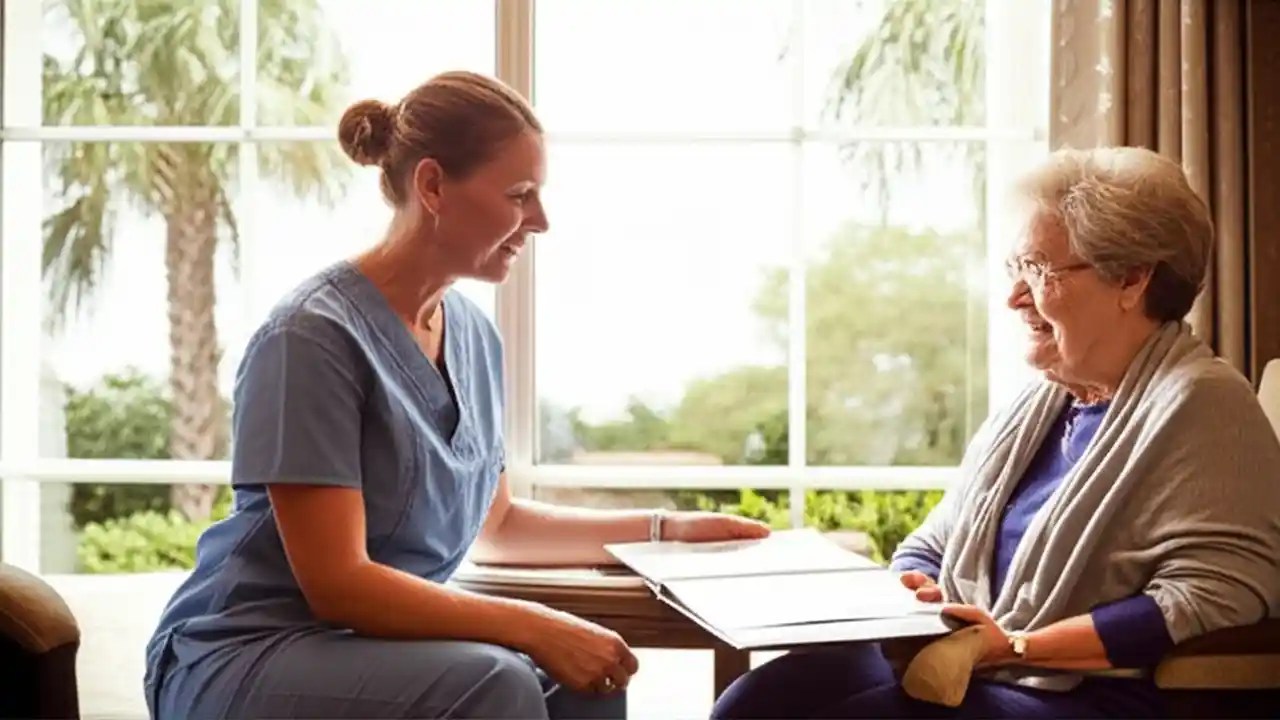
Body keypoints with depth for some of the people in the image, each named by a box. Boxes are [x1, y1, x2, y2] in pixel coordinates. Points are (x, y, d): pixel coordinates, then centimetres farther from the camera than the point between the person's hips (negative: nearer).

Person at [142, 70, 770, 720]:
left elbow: (492, 526, 17)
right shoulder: (314, 335, -20)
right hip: (244, 656, -7)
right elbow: (337, 585, -22)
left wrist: (663, 529, 10)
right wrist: (533, 627, -25)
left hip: (380, 641, 7)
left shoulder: (474, 336, 4)